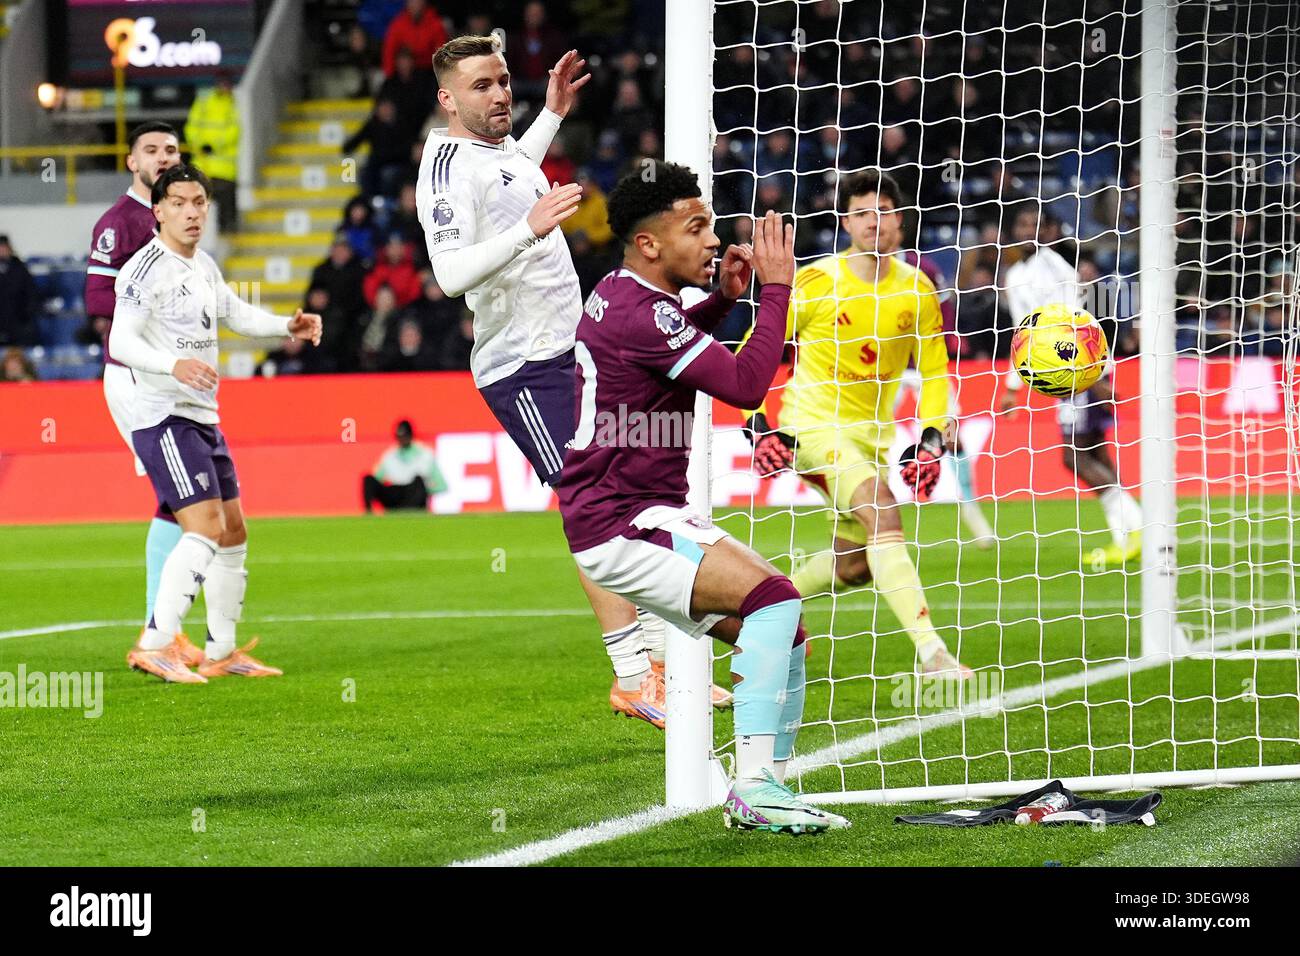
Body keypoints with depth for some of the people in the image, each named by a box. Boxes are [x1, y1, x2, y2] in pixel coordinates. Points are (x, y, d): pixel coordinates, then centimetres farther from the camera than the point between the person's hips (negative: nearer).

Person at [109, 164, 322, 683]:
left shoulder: (203, 266, 15)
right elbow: (121, 341, -22)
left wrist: (288, 326, 17)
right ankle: (155, 644, -21)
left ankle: (220, 651, 21)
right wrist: (174, 364, -38)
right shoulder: (146, 268, -13)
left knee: (233, 533, 12)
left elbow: (235, 312, 33)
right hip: (164, 420, -9)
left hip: (204, 419, 9)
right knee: (205, 527, -21)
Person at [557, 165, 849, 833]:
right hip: (621, 527, -11)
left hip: (652, 518, 11)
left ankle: (766, 791, 9)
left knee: (781, 635, 7)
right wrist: (776, 288, -15)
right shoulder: (639, 314, -20)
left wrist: (723, 299, 19)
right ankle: (754, 787, -25)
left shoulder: (619, 296, 12)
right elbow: (744, 384, -25)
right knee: (774, 597, -25)